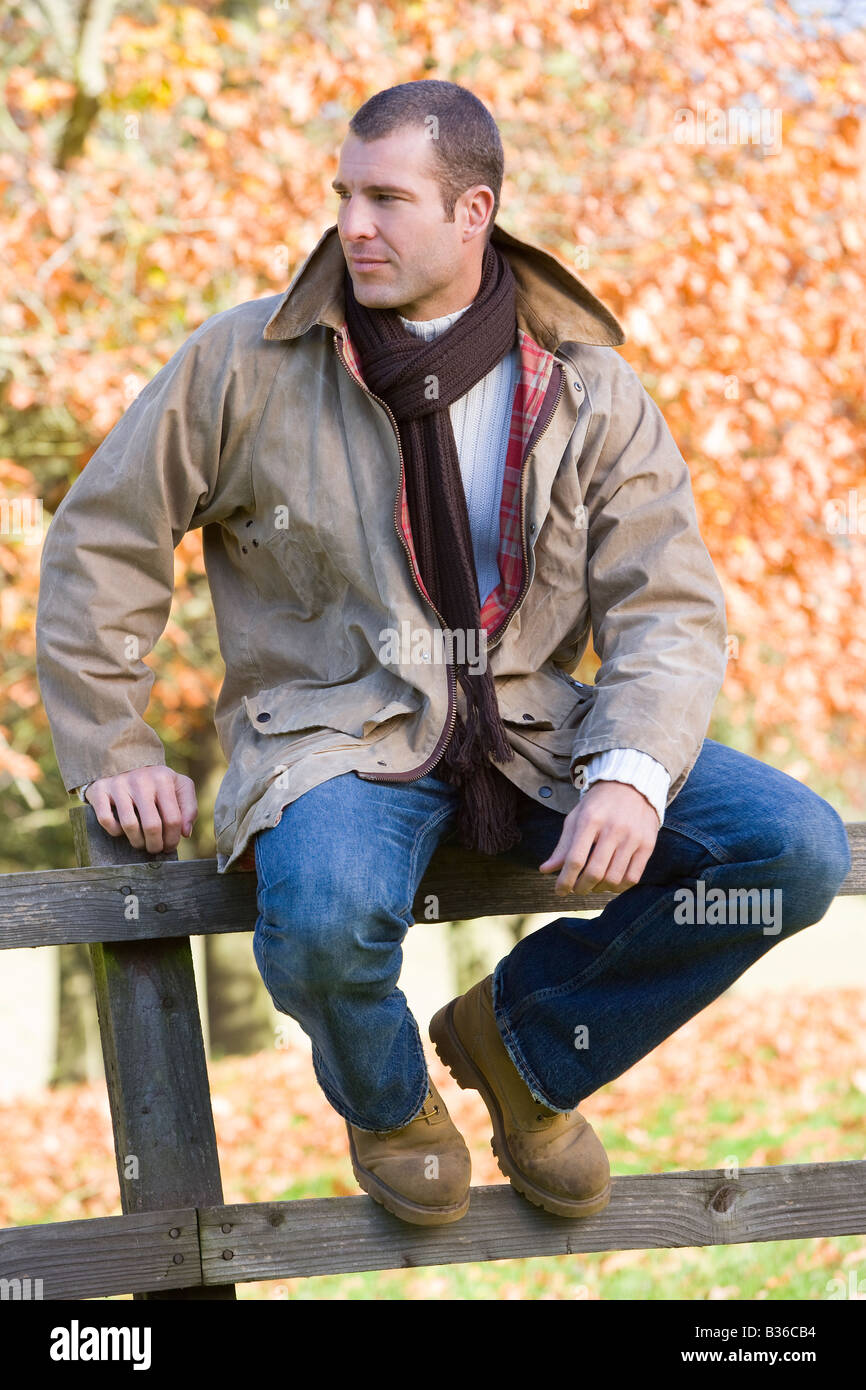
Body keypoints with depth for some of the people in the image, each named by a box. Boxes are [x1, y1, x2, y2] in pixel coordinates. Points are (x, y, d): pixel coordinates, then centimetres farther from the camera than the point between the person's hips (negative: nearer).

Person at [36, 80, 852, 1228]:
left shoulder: (591, 390, 2)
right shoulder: (249, 362, -1)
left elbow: (669, 603, -4)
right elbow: (101, 541, 7)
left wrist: (634, 771, -23)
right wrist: (112, 752, 1)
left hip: (534, 733, 3)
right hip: (335, 732, -3)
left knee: (798, 849, -18)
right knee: (325, 915, -39)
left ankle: (523, 1037, 7)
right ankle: (388, 1099, 3)